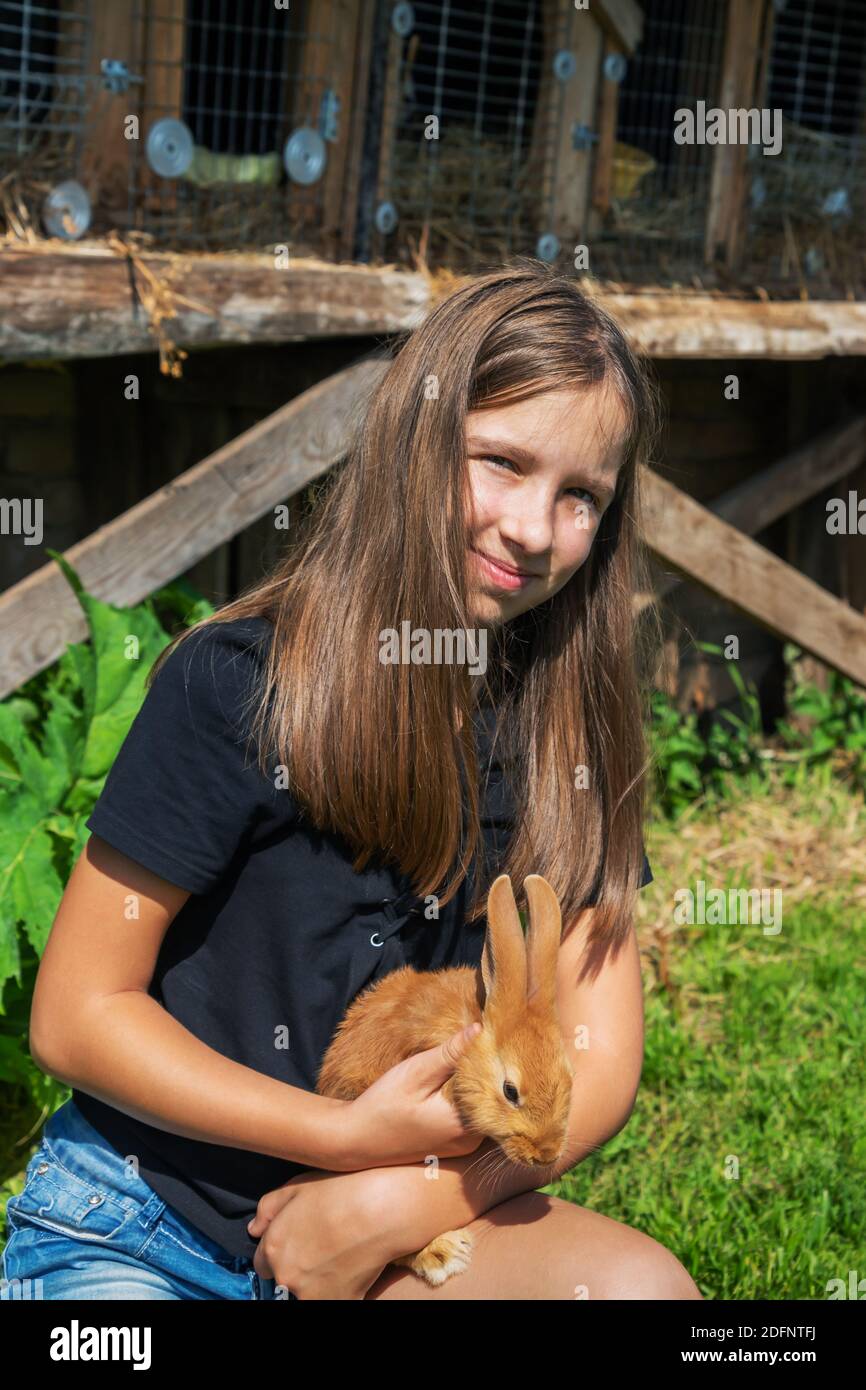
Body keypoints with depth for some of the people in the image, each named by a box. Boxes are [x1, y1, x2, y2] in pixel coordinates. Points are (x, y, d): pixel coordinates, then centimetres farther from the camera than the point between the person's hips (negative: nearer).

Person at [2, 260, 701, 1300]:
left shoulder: (569, 725, -2)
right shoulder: (234, 682, -14)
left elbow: (600, 1060, -2)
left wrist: (407, 1198, -18)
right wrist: (348, 1135, -19)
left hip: (417, 1222, 4)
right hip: (143, 1230, -4)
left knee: (645, 1283, -22)